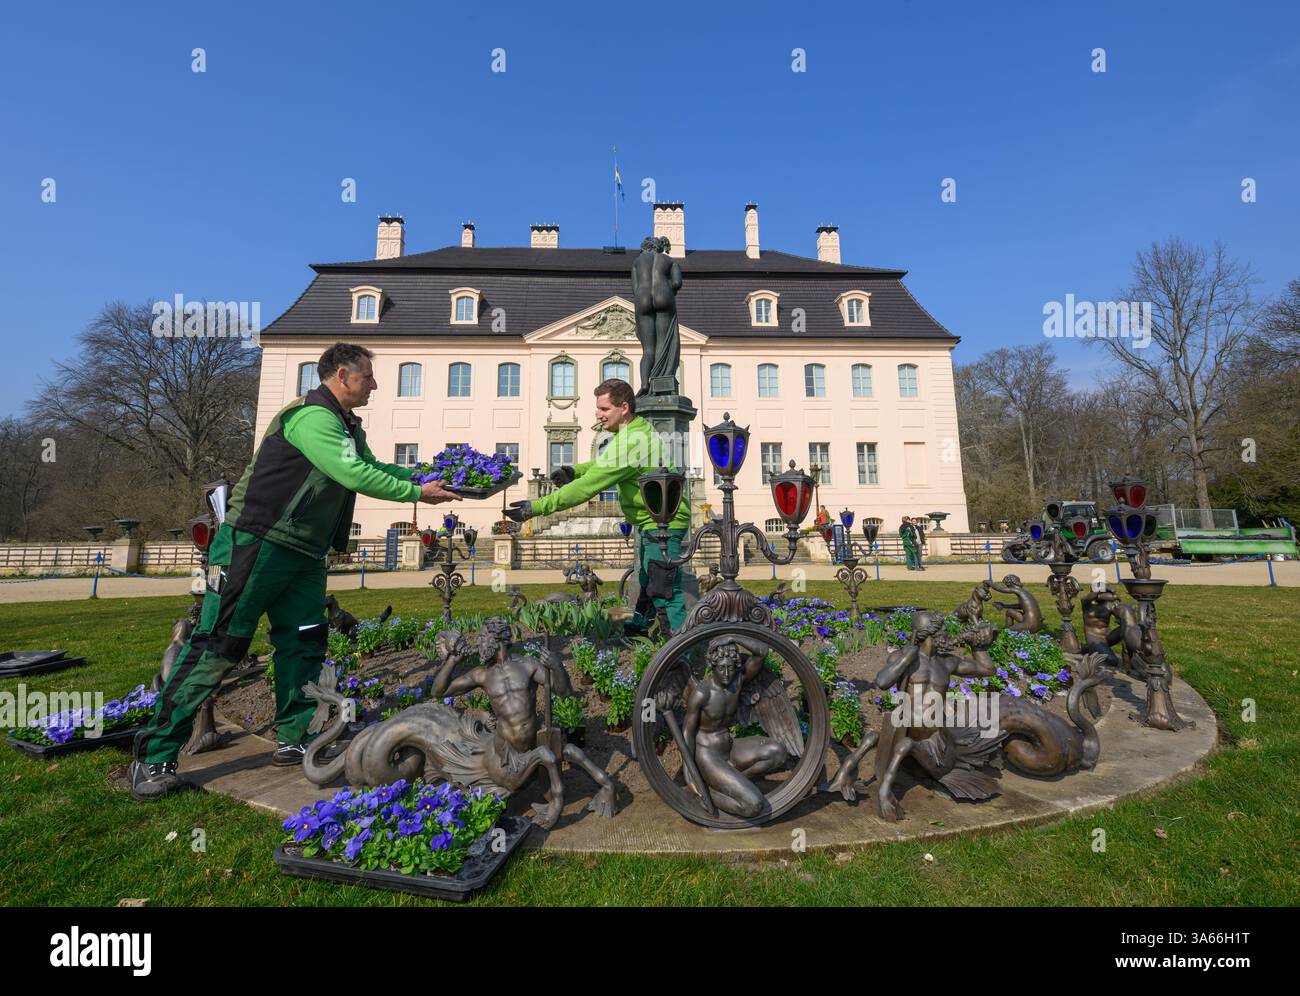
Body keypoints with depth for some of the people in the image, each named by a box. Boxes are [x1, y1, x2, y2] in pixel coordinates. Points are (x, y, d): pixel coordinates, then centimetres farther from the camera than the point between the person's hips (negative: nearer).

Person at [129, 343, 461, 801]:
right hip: (256, 545, -9)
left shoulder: (347, 427, 15)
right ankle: (155, 757, 9)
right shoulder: (312, 416, -17)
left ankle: (296, 739, 17)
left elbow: (372, 467, 21)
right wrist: (416, 493, -16)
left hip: (304, 556, 10)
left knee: (304, 643, 8)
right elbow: (355, 476, -25)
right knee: (217, 646, -4)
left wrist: (426, 474, 9)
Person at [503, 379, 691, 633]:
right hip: (652, 519, 11)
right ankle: (639, 624, 45)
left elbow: (587, 487, -31)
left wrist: (537, 507, -29)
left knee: (664, 591, -7)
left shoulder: (629, 442, -28)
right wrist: (572, 471, -8)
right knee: (646, 582, 26)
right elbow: (602, 464, 10)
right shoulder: (641, 428, 6)